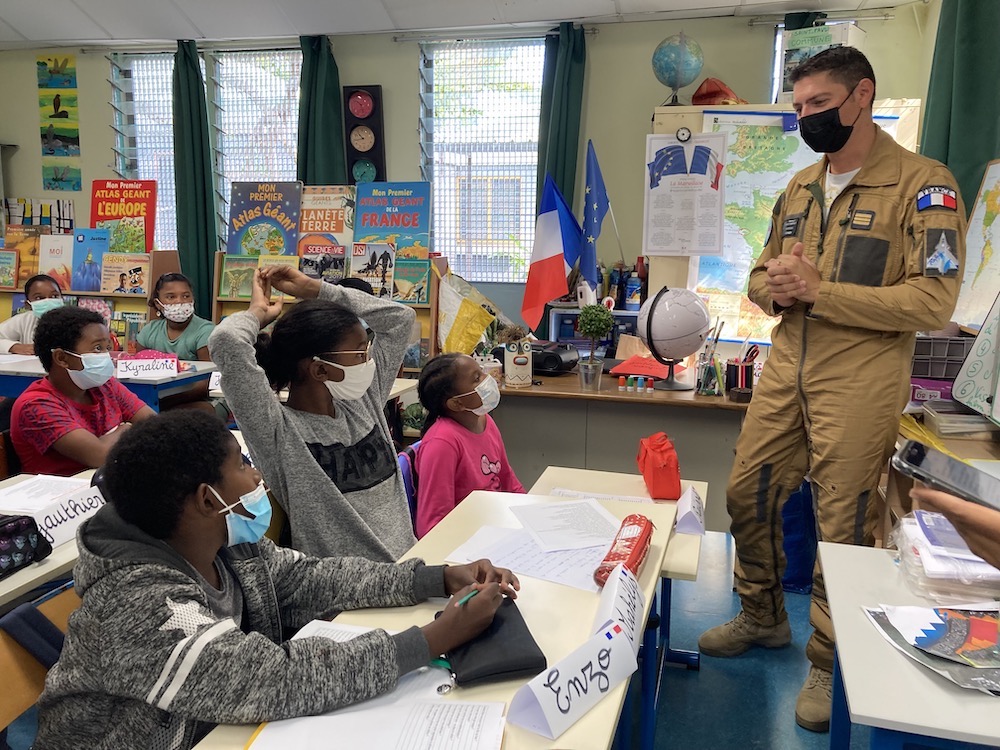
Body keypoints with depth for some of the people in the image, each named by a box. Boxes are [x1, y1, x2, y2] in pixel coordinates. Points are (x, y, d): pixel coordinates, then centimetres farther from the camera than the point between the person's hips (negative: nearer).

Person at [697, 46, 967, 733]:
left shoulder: (923, 184, -8)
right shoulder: (800, 187, 14)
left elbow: (933, 302, -17)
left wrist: (818, 291, -20)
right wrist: (773, 287, -5)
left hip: (860, 384, -6)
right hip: (785, 372, 7)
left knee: (844, 526, 3)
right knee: (747, 496, 11)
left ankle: (830, 663, 23)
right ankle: (763, 618, 34)